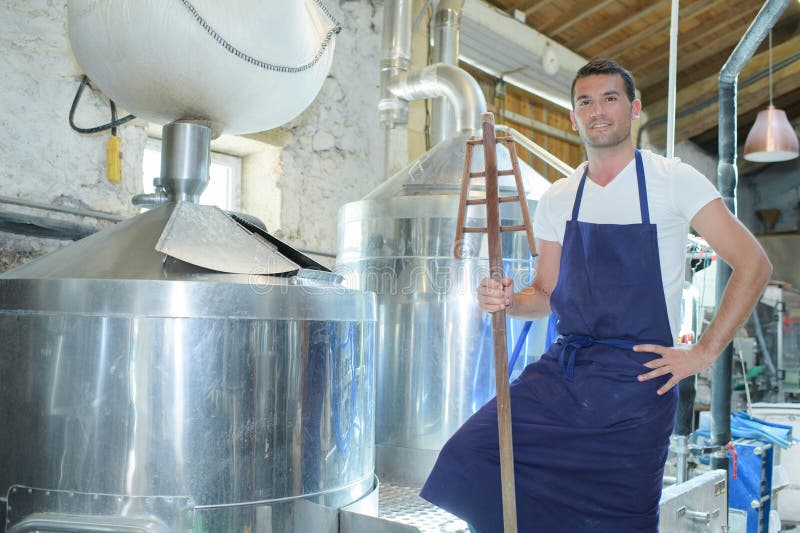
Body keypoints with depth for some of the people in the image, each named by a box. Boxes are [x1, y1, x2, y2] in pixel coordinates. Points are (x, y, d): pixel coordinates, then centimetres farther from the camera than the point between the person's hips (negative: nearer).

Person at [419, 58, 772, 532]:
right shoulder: (558, 199, 11)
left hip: (638, 381, -3)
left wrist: (704, 353, -9)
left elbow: (753, 265, -4)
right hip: (561, 371, 4)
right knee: (466, 458, -12)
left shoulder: (673, 180, -2)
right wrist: (509, 301, -7)